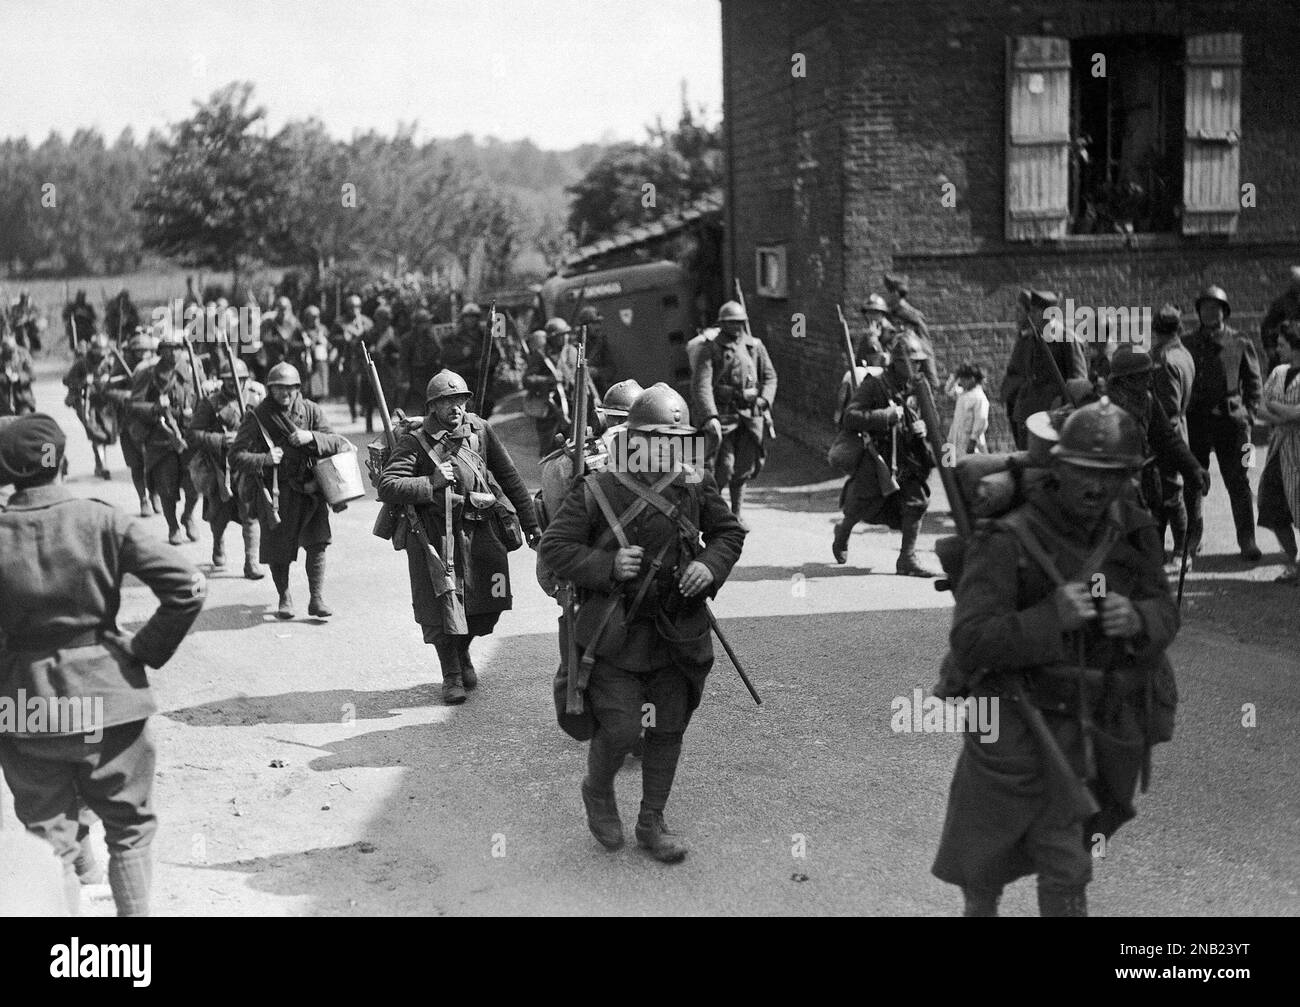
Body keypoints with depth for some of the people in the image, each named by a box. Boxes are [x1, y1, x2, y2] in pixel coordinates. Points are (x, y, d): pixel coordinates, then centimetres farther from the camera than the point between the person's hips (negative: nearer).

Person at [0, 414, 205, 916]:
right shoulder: (102, 521, -10)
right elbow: (187, 586, -16)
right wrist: (148, 650, -4)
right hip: (108, 695, -1)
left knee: (49, 844, 13)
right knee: (129, 830, 17)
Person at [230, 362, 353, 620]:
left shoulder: (311, 411, 4)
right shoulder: (256, 416, -4)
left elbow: (336, 442, 0)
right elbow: (237, 456, -6)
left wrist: (311, 437, -18)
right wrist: (264, 459, -24)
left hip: (308, 488, 1)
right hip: (274, 489, -1)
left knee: (317, 542, -11)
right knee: (277, 549, 5)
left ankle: (317, 599, -3)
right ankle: (284, 598, 26)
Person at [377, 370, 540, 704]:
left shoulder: (479, 430, 2)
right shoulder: (415, 442, -9)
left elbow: (509, 477, 10)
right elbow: (387, 487, -16)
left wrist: (530, 525, 11)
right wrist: (432, 483, -23)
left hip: (482, 532, 4)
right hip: (437, 535, -4)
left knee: (489, 605, 7)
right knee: (442, 607, -1)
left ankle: (462, 651, 38)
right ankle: (451, 676, 21)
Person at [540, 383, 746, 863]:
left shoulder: (698, 487, 1)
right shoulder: (597, 491, -10)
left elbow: (730, 532, 15)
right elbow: (554, 546, -7)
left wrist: (710, 565, -5)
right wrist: (606, 565, -20)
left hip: (679, 633, 4)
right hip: (616, 631, -4)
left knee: (669, 729, 10)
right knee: (619, 728, -8)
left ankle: (652, 823, 28)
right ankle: (597, 791, 26)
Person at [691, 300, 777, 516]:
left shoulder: (755, 347, 10)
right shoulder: (710, 350, -3)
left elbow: (770, 376, 16)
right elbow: (700, 385, -13)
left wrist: (765, 400, -3)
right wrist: (710, 416, -25)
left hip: (751, 415, 4)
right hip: (723, 414, -4)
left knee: (744, 469, 8)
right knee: (724, 467, -11)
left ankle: (736, 514, 21)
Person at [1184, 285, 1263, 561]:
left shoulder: (1240, 344, 6)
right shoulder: (1187, 344, 11)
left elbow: (1253, 381, 8)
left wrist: (1250, 413, -3)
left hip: (1230, 417, -2)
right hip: (1195, 419, 2)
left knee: (1238, 481, -2)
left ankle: (1247, 540, 4)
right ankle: (1192, 537, 17)